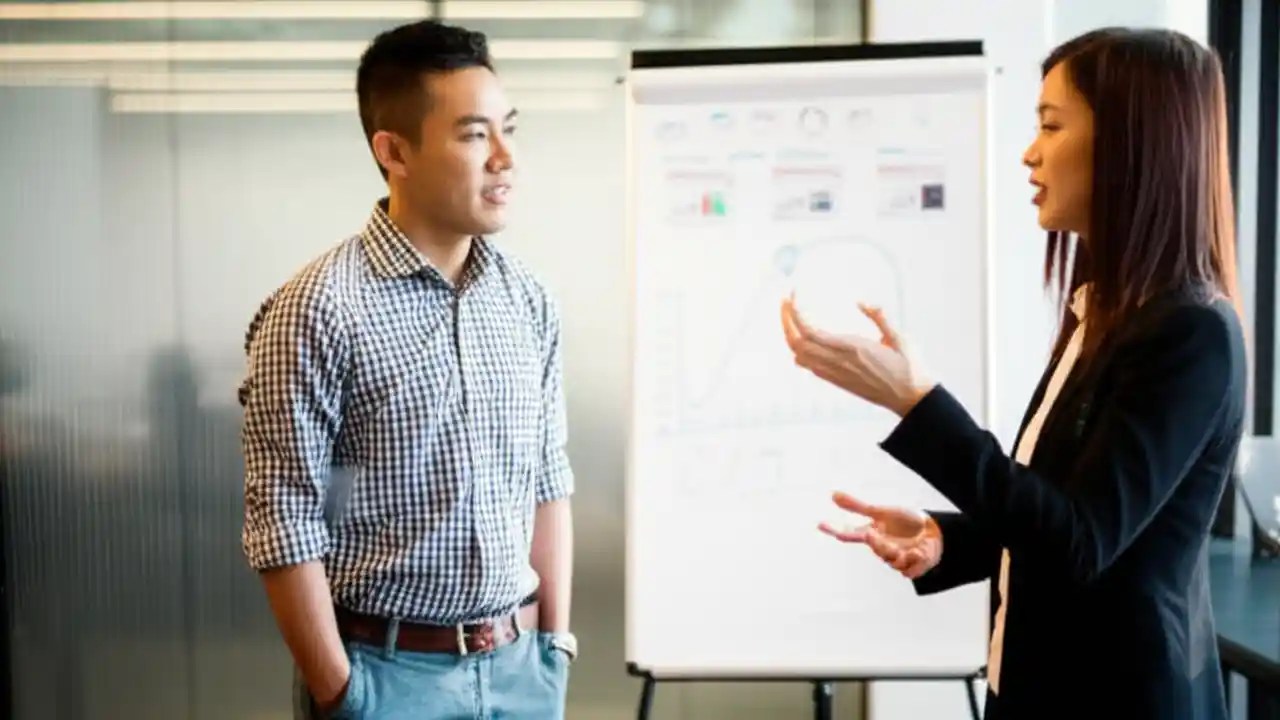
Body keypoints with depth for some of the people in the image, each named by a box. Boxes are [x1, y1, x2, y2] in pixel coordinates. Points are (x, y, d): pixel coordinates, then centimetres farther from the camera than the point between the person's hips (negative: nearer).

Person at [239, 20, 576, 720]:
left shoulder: (527, 298, 3)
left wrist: (556, 644, 7)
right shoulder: (316, 310, -14)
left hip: (519, 663, 5)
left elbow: (547, 484, 8)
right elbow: (284, 524, -14)